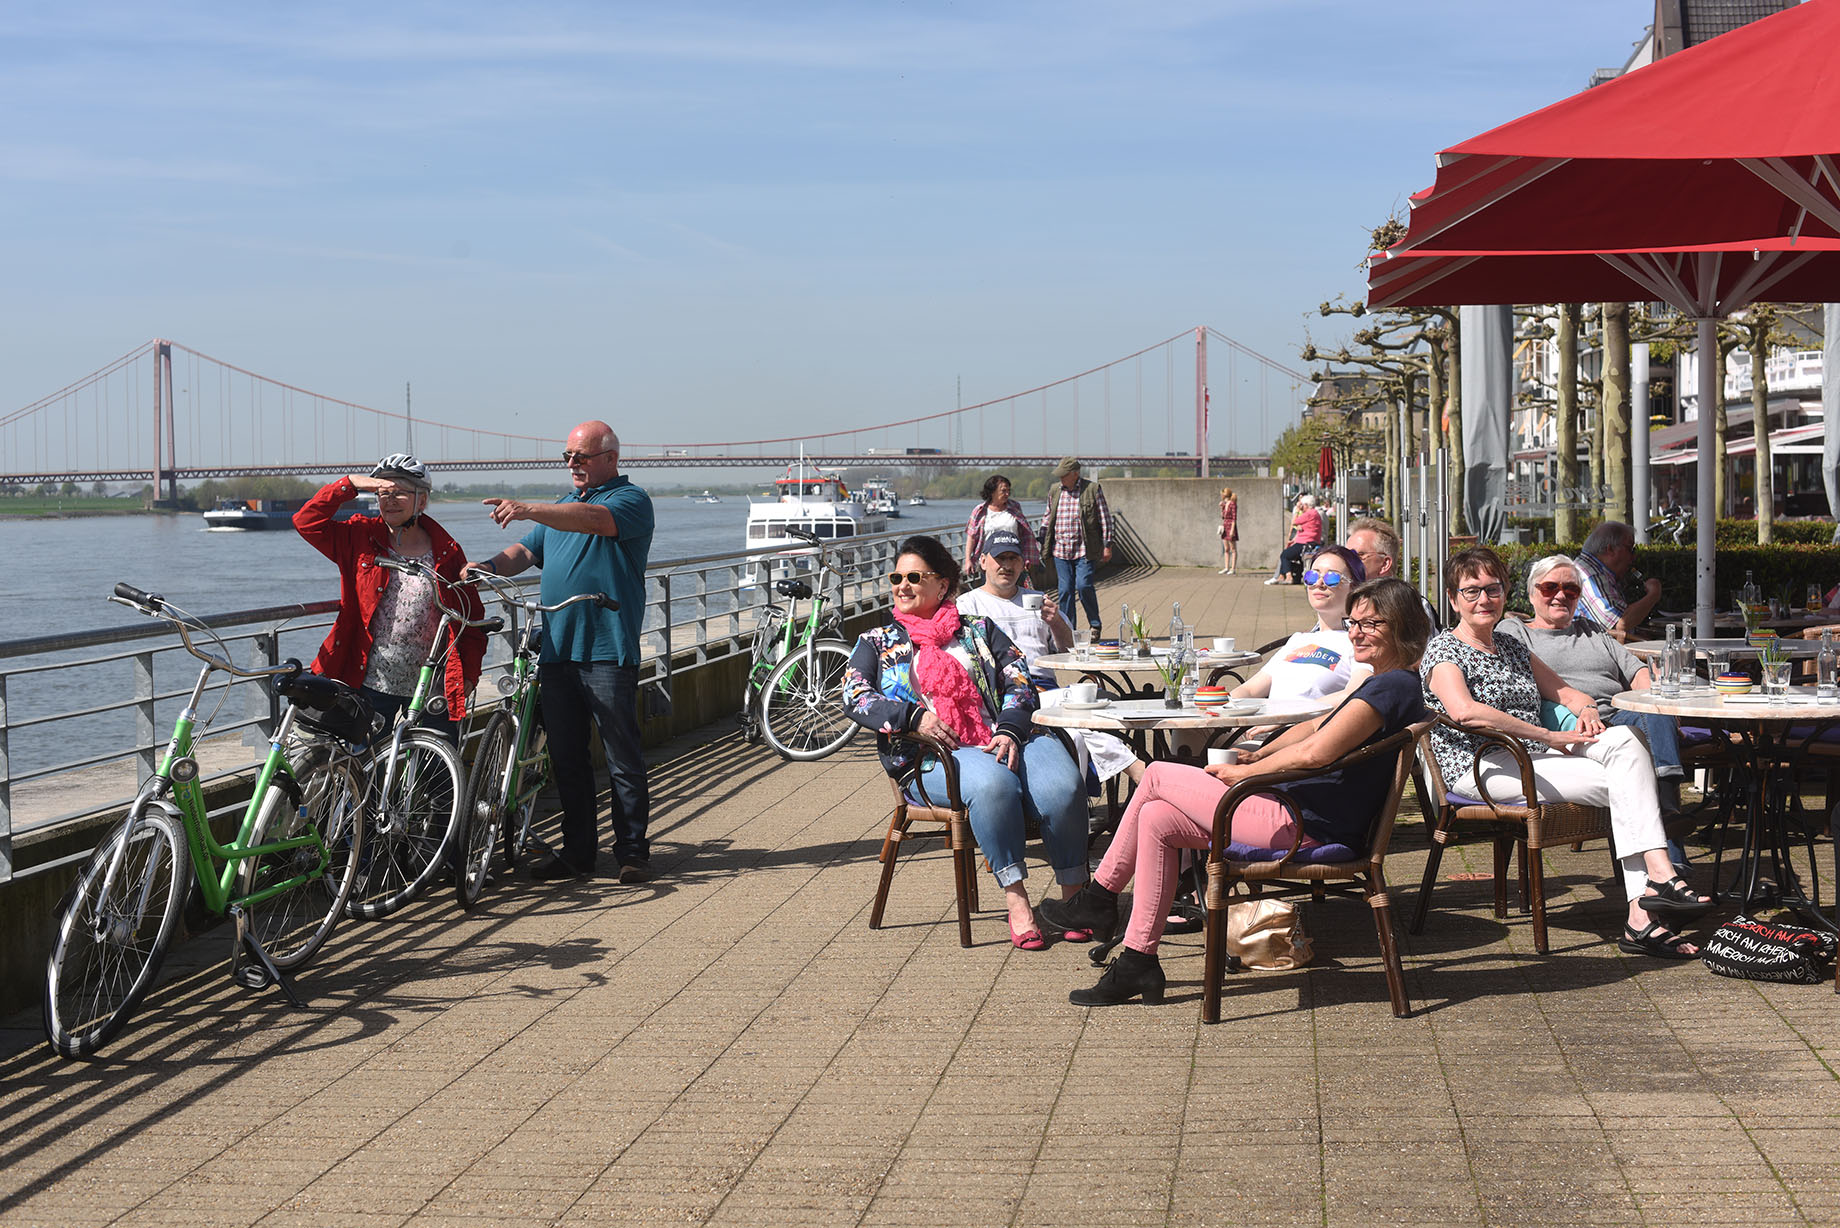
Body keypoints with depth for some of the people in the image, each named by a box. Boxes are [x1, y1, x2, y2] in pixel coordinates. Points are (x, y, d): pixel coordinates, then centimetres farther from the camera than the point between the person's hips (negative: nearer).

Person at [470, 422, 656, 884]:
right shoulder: (559, 508, 23)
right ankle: (576, 851, 16)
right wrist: (489, 566, -5)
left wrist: (529, 510, -35)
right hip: (556, 651, 7)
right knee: (566, 759, 9)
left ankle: (632, 851, 3)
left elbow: (592, 520, -23)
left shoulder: (631, 500, -3)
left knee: (622, 758, -3)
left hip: (609, 653, -7)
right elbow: (525, 552, 16)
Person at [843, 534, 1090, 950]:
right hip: (932, 757, -2)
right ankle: (1016, 901, -34)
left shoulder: (979, 629, 23)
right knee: (993, 783, -38)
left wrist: (1010, 731, -9)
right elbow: (855, 698, 5)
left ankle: (1075, 893, -19)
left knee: (1062, 787, -31)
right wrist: (914, 718, -11)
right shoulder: (878, 641, 21)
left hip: (1005, 740, 2)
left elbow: (1019, 681, 11)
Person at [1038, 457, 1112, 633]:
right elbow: (1047, 518, 20)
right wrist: (1043, 543, 14)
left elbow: (1104, 519, 1)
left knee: (1084, 585, -14)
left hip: (1084, 550, -4)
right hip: (1060, 550, 4)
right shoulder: (1055, 491, 10)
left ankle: (1095, 625, 5)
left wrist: (1107, 546, -3)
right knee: (1065, 590, 2)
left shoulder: (1092, 489, -1)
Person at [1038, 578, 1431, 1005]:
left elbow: (1315, 753, -25)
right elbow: (1314, 727, 28)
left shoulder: (1392, 687, -16)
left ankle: (1098, 897, 14)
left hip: (1302, 826, -11)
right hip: (1302, 816, 11)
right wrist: (1259, 755, 12)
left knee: (1156, 776, -1)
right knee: (1156, 820, 4)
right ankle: (1137, 963, 5)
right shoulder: (1384, 684, 17)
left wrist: (1245, 772, -11)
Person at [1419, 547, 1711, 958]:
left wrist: (1586, 708, 3)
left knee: (1623, 740, -21)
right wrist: (1550, 737, -20)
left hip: (1532, 762, 7)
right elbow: (1463, 711, -20)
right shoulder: (1444, 650, -1)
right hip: (1478, 768, -7)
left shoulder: (1513, 647, 25)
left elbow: (1563, 690, 30)